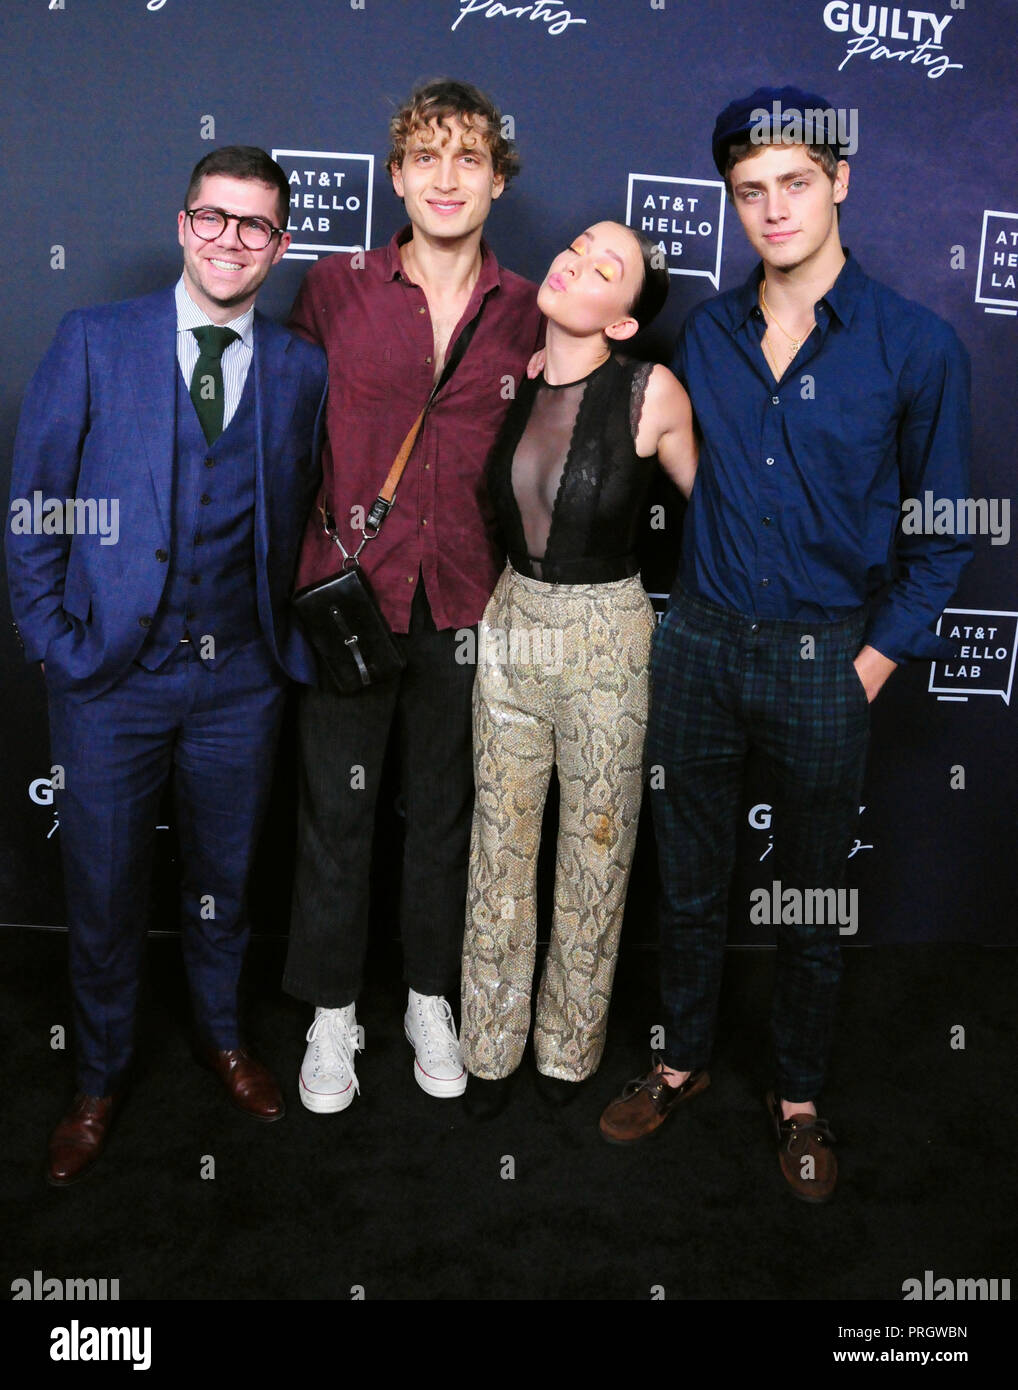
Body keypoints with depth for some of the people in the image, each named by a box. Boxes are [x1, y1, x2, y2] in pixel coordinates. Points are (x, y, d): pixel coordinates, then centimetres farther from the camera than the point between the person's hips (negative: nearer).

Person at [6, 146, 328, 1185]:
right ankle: (100, 1082, 34)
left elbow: (300, 524, 8)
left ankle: (221, 1034, 43)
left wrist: (289, 640, 0)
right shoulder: (92, 342, -2)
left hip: (240, 679, 2)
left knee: (222, 875, 17)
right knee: (103, 892, 11)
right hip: (110, 673, -1)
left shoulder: (302, 370, 3)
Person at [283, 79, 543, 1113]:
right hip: (348, 594, -1)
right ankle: (332, 1013, 27)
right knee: (336, 808, 8)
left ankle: (430, 1001, 32)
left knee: (445, 808, 13)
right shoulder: (334, 290, 1)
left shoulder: (528, 314, 3)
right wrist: (318, 546, 1)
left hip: (469, 603, 1)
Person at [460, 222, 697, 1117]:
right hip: (513, 624, 4)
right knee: (500, 845, 11)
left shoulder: (651, 393, -13)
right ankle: (492, 1044, 31)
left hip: (608, 639, -3)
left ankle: (570, 1046, 33)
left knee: (596, 849, 10)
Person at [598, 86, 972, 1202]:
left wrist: (871, 667, -7)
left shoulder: (916, 346, -6)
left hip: (824, 660, -2)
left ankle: (798, 1095, 33)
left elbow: (939, 533, -1)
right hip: (699, 641, 3)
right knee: (687, 881, 14)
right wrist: (695, 612, 5)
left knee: (811, 901, 12)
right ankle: (682, 1060, 36)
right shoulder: (706, 332, 4)